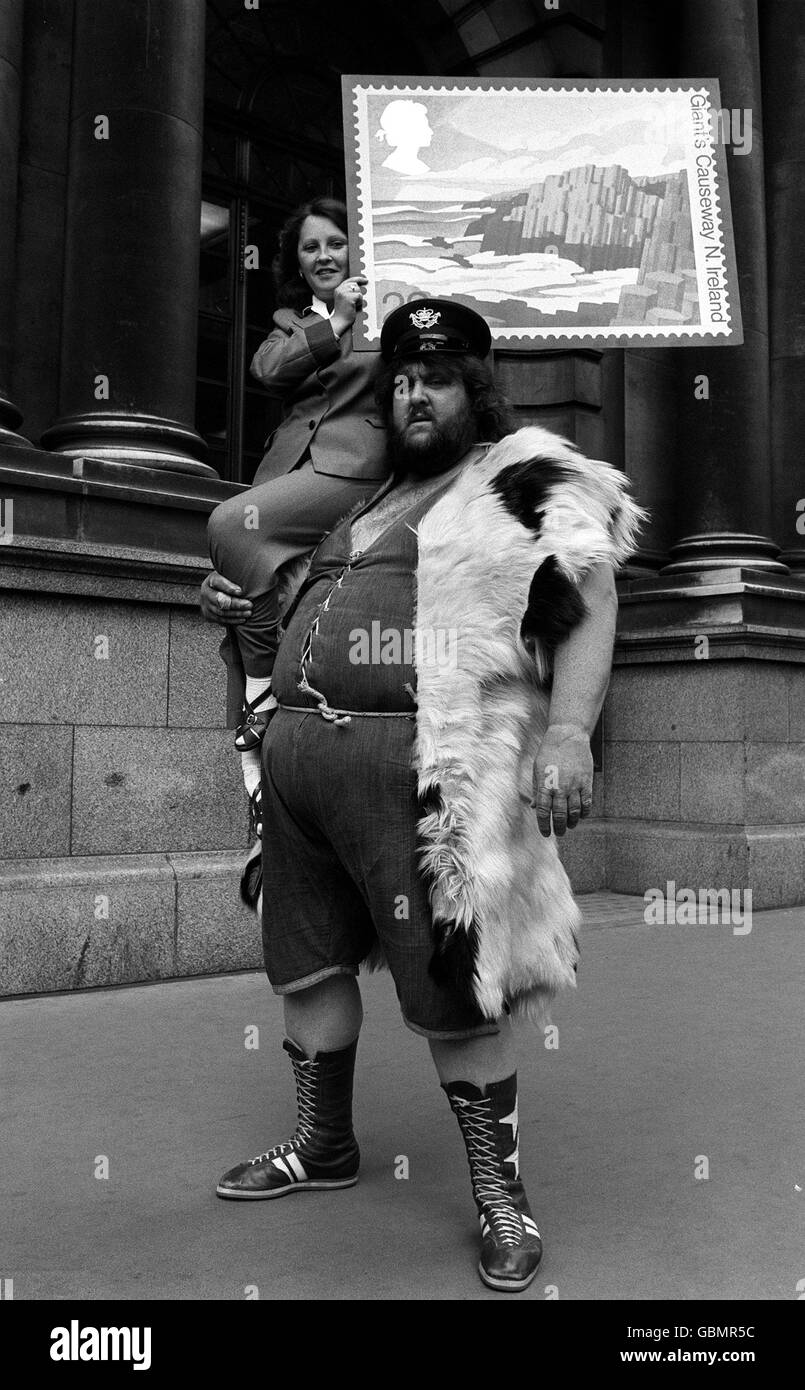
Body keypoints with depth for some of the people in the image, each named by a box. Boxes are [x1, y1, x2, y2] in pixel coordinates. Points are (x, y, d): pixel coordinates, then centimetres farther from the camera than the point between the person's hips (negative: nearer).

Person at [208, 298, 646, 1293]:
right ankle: (322, 1145, 37)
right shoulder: (368, 497, 23)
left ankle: (502, 1197, 17)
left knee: (455, 995, -4)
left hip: (418, 769, -7)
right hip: (297, 753, 8)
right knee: (306, 962, 16)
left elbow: (590, 608, -8)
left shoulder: (526, 481, 3)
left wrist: (566, 734, -20)